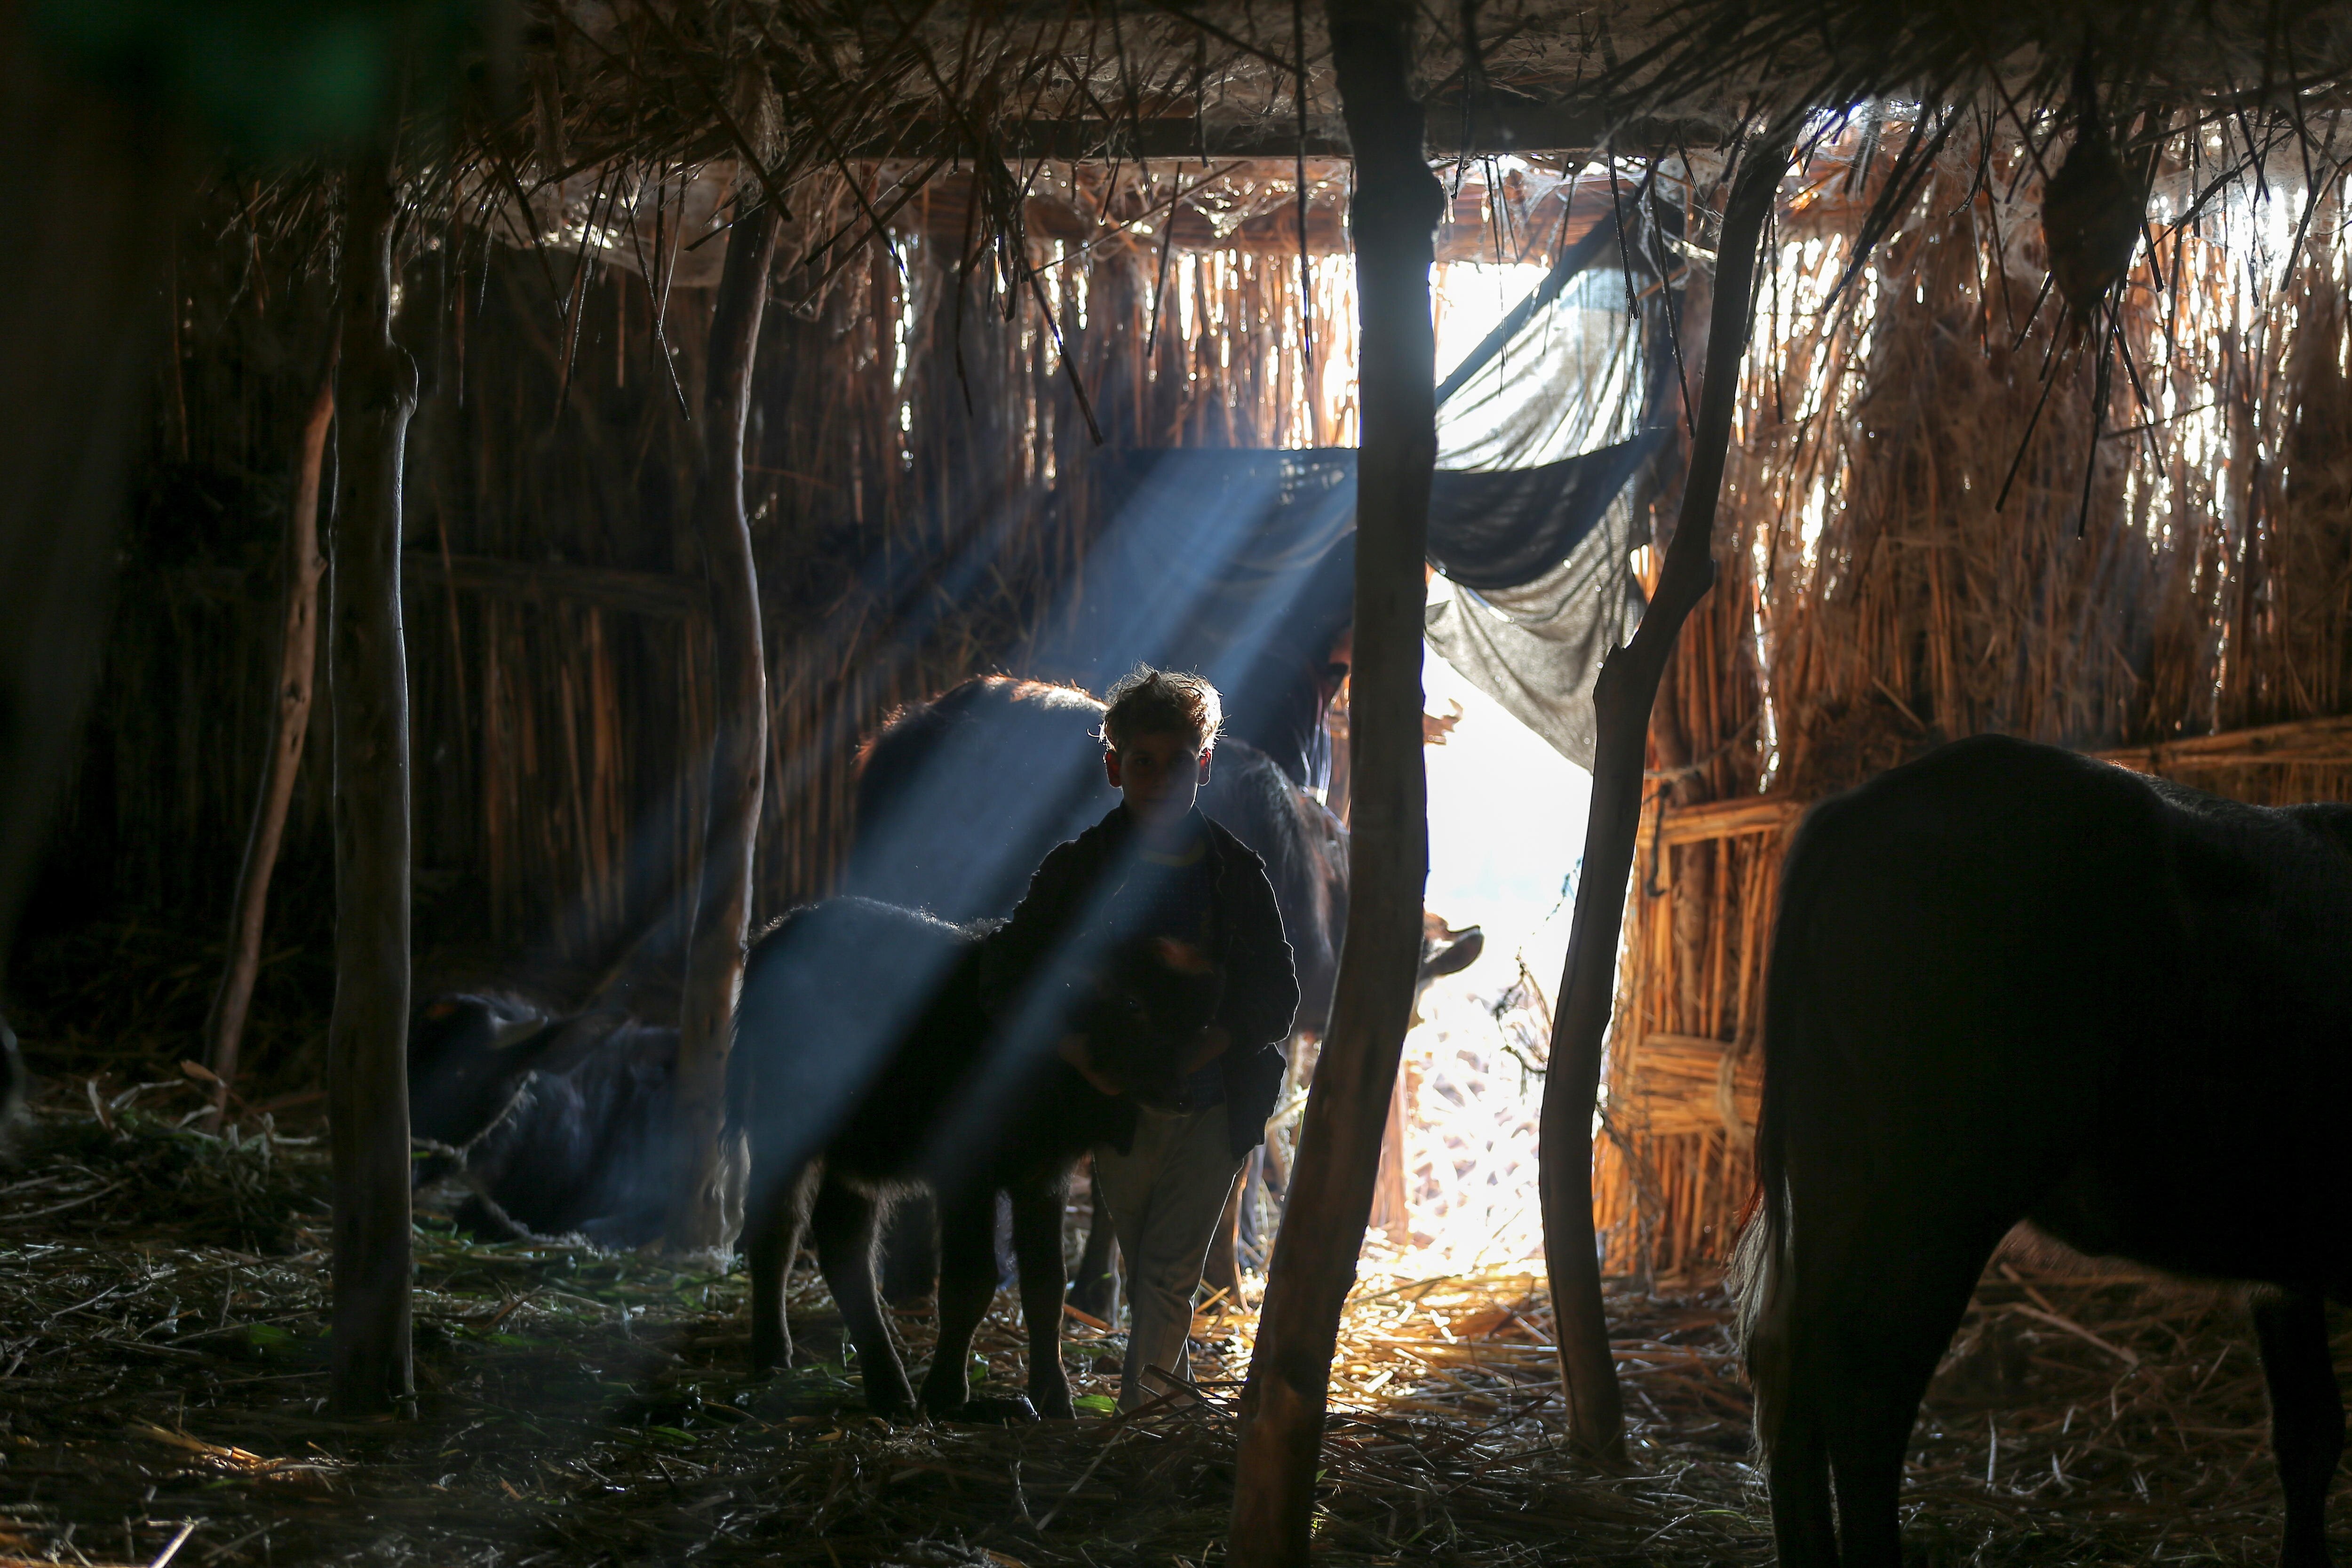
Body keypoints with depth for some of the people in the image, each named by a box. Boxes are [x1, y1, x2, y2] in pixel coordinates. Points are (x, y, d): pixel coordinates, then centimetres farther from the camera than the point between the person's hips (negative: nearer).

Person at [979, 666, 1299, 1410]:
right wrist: (1083, 1057, -18)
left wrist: (1195, 1054, -16)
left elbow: (1276, 992, -1)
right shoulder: (1081, 868, -2)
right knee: (1147, 1277, 10)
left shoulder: (1235, 872, 0)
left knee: (1169, 1277, -7)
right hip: (1121, 1107, 1)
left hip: (1212, 1105, -1)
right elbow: (1005, 978, -5)